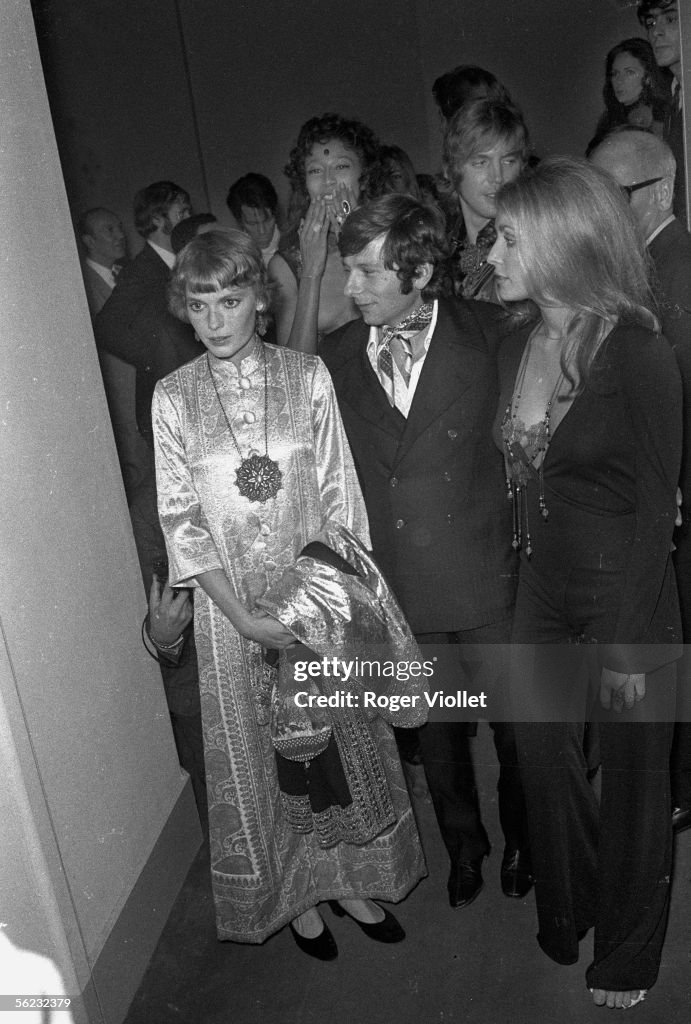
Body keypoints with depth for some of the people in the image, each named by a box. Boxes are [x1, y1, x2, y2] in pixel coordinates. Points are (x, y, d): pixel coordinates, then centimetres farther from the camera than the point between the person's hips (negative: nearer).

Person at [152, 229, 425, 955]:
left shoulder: (307, 376, -5)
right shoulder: (173, 397, -5)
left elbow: (339, 494, -4)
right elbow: (181, 519, -6)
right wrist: (244, 616, -13)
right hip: (232, 609, 0)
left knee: (339, 740, 14)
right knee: (258, 753, 14)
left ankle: (348, 876, 37)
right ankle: (293, 892, 36)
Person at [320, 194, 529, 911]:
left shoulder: (489, 334, -10)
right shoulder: (336, 355, -2)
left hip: (484, 577, -2)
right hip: (394, 583, 3)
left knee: (515, 722, 16)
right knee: (433, 728, 20)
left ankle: (523, 839, 45)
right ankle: (464, 843, 46)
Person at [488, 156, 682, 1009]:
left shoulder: (636, 355, -17)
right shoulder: (516, 350, 3)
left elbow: (653, 507, -15)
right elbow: (518, 483, 6)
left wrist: (629, 644, -15)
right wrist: (516, 577, 1)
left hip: (625, 599, -6)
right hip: (541, 595, 6)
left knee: (632, 777, 12)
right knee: (543, 755, 19)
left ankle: (627, 954, 38)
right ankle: (565, 915, 47)